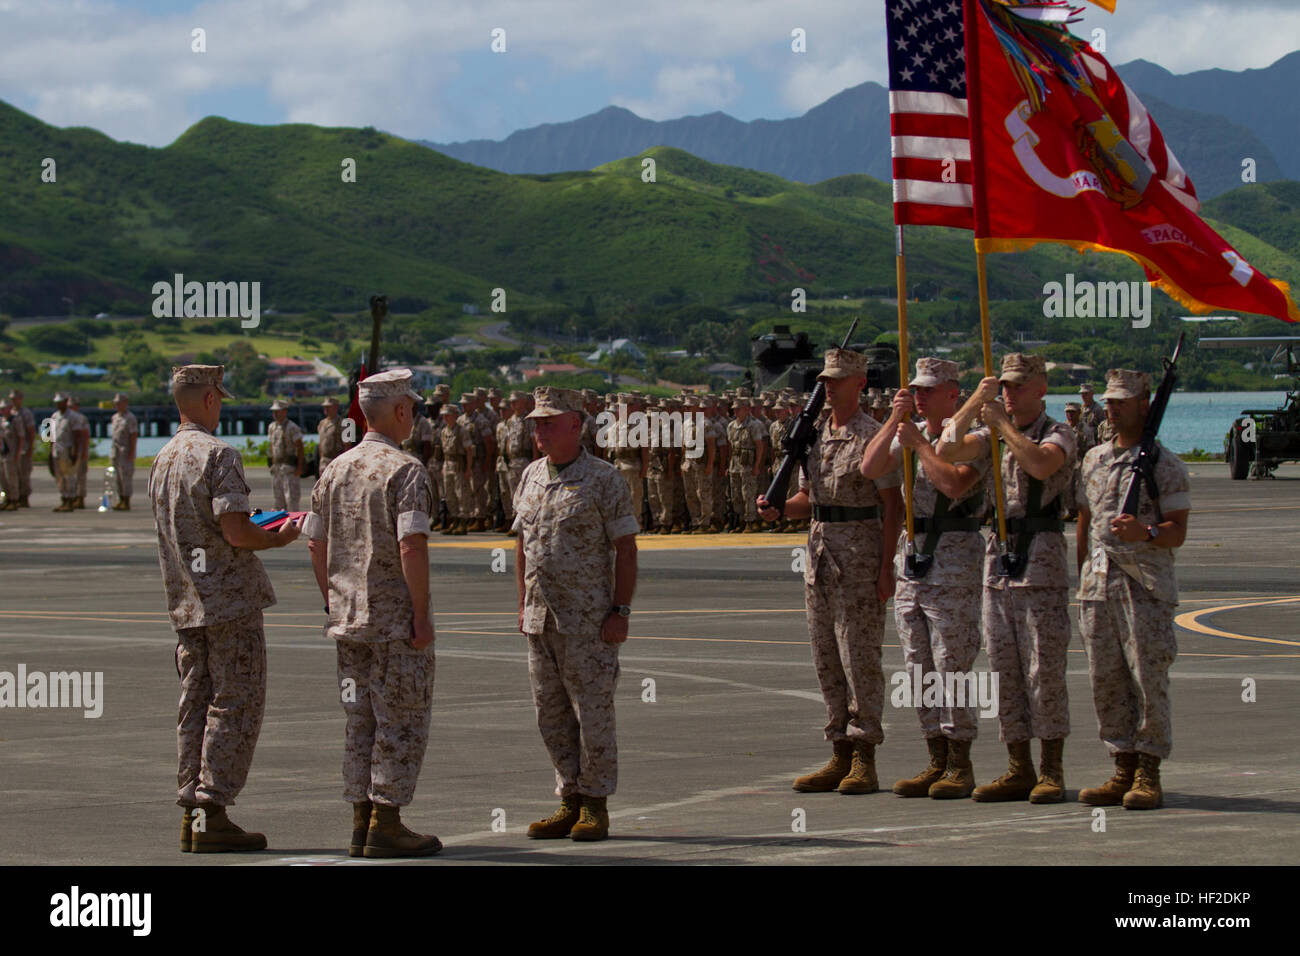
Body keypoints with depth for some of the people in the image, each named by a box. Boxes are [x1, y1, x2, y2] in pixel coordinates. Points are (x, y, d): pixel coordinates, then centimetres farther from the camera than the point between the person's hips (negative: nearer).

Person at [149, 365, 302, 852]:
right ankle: (211, 815, -7)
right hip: (231, 599, -8)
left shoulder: (163, 459, 13)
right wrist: (280, 538, -2)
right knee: (236, 705, -4)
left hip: (185, 603, 8)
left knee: (196, 705, 10)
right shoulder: (218, 455, -14)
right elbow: (236, 533, -21)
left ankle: (191, 812, 10)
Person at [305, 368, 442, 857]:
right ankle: (385, 827, -2)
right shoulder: (406, 470, -13)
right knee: (402, 724, -1)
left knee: (361, 724, 11)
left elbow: (316, 543, 12)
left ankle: (362, 825, 13)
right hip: (397, 617, -7)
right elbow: (412, 545, -21)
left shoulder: (336, 470, 9)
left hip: (348, 617, 7)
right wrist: (422, 615, -17)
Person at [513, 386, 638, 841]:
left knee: (594, 712, -2)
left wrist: (621, 611, -13)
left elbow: (625, 548, -8)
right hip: (542, 618, 6)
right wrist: (523, 605, 14)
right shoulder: (532, 476, 11)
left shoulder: (603, 479, -7)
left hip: (588, 619, -6)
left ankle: (595, 807, 5)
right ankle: (570, 802, 17)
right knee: (552, 715, 9)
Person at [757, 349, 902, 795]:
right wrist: (777, 509, 0)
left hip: (860, 554, -8)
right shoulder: (816, 436, 14)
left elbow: (892, 504, -11)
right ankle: (840, 755, 14)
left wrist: (886, 566, -16)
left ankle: (864, 760, -4)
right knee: (827, 658, 8)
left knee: (859, 656, -8)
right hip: (820, 550, 8)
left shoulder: (873, 436, -8)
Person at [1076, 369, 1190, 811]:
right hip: (1098, 586, 6)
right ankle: (1124, 770, 13)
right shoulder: (1094, 460, 15)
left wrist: (1145, 532, -27)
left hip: (1146, 587, -6)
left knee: (1148, 679, -6)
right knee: (1106, 681, 5)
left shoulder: (1165, 464, -3)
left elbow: (1178, 532, -7)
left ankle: (1148, 775, -1)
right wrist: (1080, 576, 15)